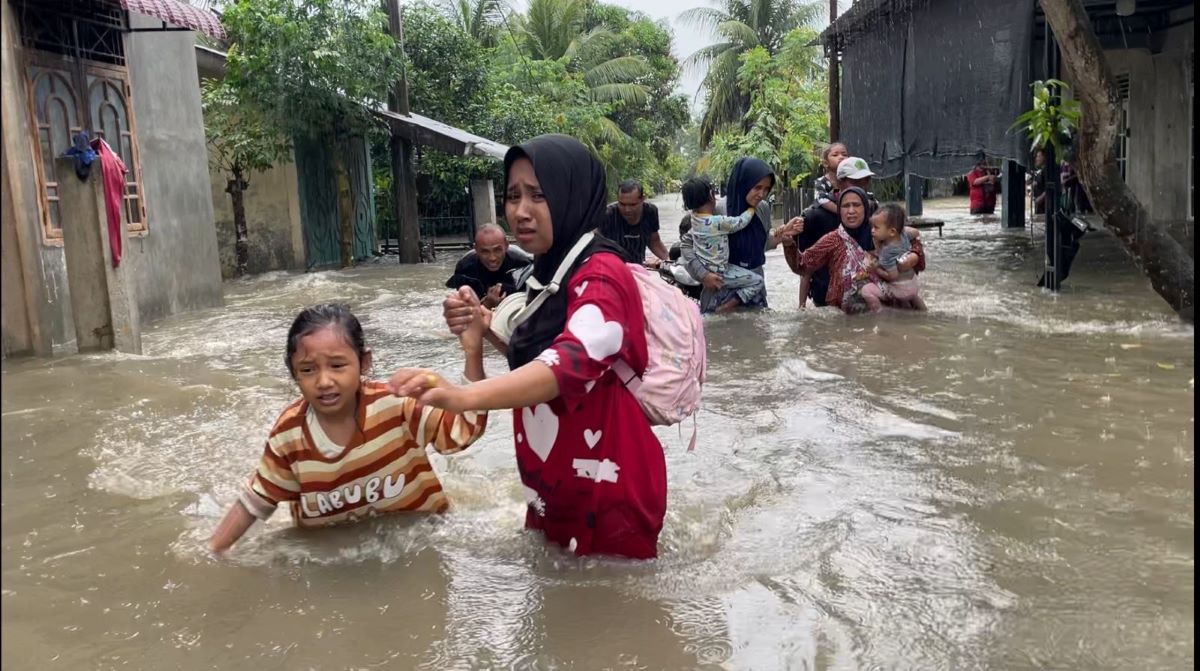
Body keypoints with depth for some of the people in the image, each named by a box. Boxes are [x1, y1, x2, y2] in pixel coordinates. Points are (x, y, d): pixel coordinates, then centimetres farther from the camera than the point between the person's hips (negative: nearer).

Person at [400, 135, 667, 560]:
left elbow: (571, 362, -42)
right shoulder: (552, 270, 6)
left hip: (608, 491, -9)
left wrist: (461, 397, -57)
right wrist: (486, 327, -4)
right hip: (557, 487, 9)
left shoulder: (601, 275, -23)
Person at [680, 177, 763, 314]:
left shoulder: (694, 217, -7)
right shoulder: (719, 222, -27)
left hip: (703, 269, 8)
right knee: (758, 281, 1)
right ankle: (727, 306, -4)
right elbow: (741, 221, -14)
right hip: (719, 273, -8)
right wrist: (752, 207, 2)